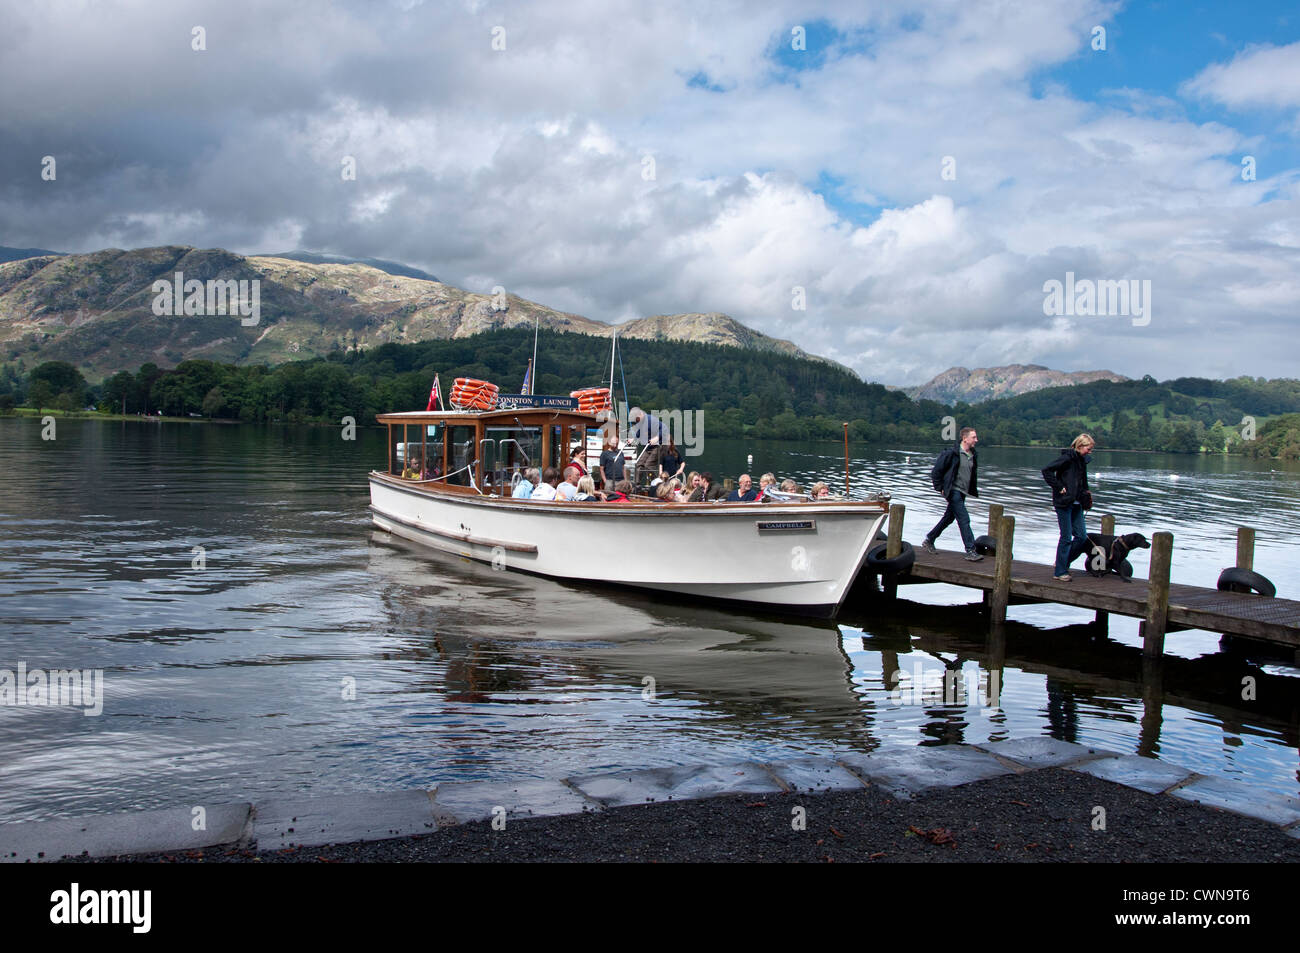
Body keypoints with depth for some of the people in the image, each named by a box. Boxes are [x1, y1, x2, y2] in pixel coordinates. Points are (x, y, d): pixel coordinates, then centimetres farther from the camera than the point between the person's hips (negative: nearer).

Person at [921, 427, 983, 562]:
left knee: (948, 518, 15)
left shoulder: (973, 456, 10)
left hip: (963, 493, 8)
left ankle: (928, 541, 29)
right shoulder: (952, 453, -13)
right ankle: (970, 551, -14)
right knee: (964, 519, -14)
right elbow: (937, 470, -9)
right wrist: (940, 488, -10)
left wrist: (973, 490, 16)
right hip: (953, 491, -8)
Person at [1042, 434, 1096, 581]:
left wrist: (1086, 492, 11)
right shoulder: (1067, 457, -12)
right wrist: (1059, 488, -19)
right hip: (1064, 503, -8)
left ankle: (1063, 563, 21)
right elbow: (1047, 470, -20)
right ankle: (1060, 572, 4)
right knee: (1066, 537, -4)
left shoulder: (1082, 460, 13)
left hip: (1076, 504, 8)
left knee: (1082, 536, 6)